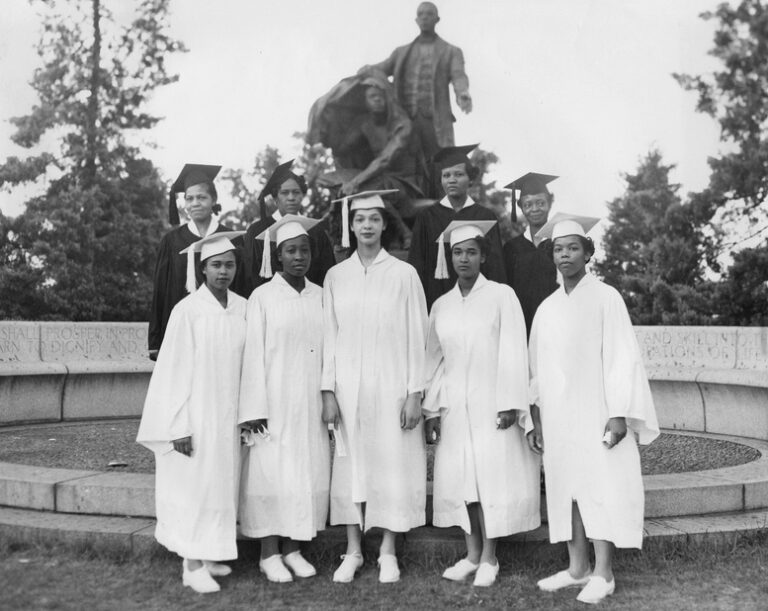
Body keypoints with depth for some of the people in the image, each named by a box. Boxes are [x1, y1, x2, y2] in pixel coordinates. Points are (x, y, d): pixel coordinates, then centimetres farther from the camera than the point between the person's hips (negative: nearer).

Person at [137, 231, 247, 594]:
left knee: (221, 484, 11)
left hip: (228, 414, 5)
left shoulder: (242, 308, 1)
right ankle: (192, 565, 9)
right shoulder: (187, 310, -12)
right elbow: (174, 370, -11)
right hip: (196, 413, -5)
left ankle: (208, 554, 23)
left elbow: (245, 364, 7)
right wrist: (180, 426, -13)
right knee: (195, 485, 0)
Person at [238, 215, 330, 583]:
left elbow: (327, 352, 8)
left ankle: (293, 549, 18)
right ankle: (269, 554, 12)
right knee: (272, 473, 0)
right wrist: (254, 408, -11)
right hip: (275, 401, -4)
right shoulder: (262, 297, -4)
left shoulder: (320, 297, 6)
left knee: (309, 473, 5)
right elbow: (253, 355, -6)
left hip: (311, 404, 4)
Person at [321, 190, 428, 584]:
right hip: (348, 386, 2)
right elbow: (329, 336, 5)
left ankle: (388, 552, 16)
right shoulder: (335, 276, 5)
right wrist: (328, 391, -2)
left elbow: (416, 336, -1)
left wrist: (414, 393, -6)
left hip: (391, 386, -2)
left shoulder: (404, 274, 0)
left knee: (392, 464, 2)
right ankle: (353, 551, 18)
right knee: (350, 464, 6)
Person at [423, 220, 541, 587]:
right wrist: (430, 410, 7)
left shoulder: (501, 296, -3)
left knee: (493, 476, -1)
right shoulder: (441, 306, 9)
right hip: (454, 406, 4)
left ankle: (489, 558, 11)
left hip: (491, 403, -4)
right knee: (459, 478, 5)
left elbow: (512, 353, -7)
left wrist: (509, 404, -13)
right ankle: (472, 554, 18)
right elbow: (435, 360, 11)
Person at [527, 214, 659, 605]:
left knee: (601, 489, -2)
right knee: (566, 490, 7)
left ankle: (602, 574, 7)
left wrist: (619, 415, -13)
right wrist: (536, 418, 11)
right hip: (558, 418, 5)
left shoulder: (606, 298, -3)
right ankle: (577, 568, 17)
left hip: (597, 415, -5)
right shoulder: (546, 308, 11)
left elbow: (621, 357, -7)